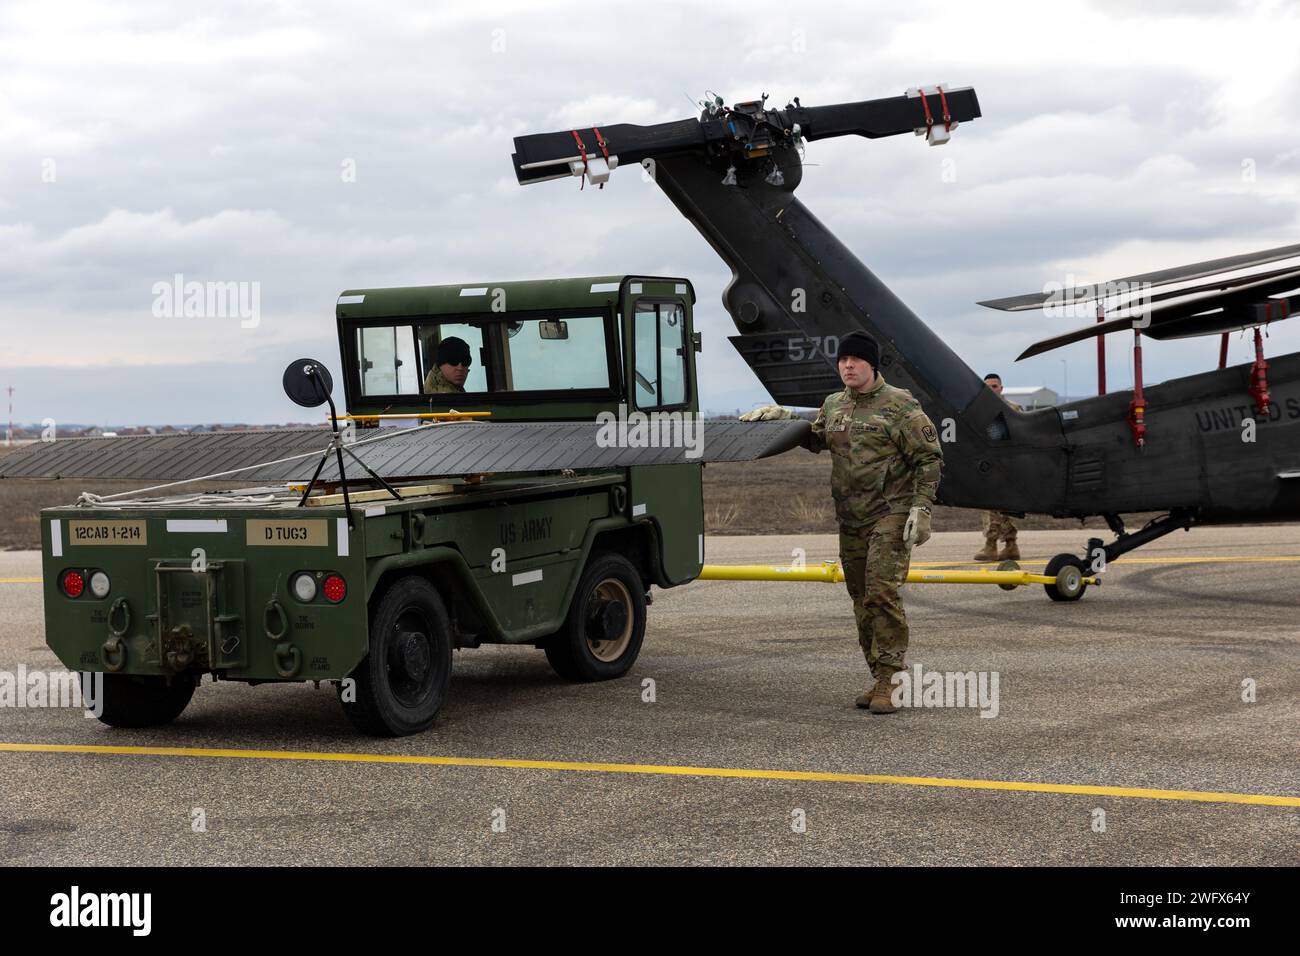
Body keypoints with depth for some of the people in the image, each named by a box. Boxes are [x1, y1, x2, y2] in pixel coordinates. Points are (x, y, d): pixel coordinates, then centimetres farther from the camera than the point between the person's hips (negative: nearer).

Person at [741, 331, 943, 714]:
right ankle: (881, 679, 17)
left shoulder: (900, 406, -7)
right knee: (862, 600, 9)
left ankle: (890, 680, -12)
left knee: (882, 593, -16)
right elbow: (814, 439, 32)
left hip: (890, 514, -7)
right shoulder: (834, 406, 13)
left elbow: (929, 459, -6)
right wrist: (781, 415, 16)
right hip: (850, 520, 7)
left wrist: (920, 508, -15)